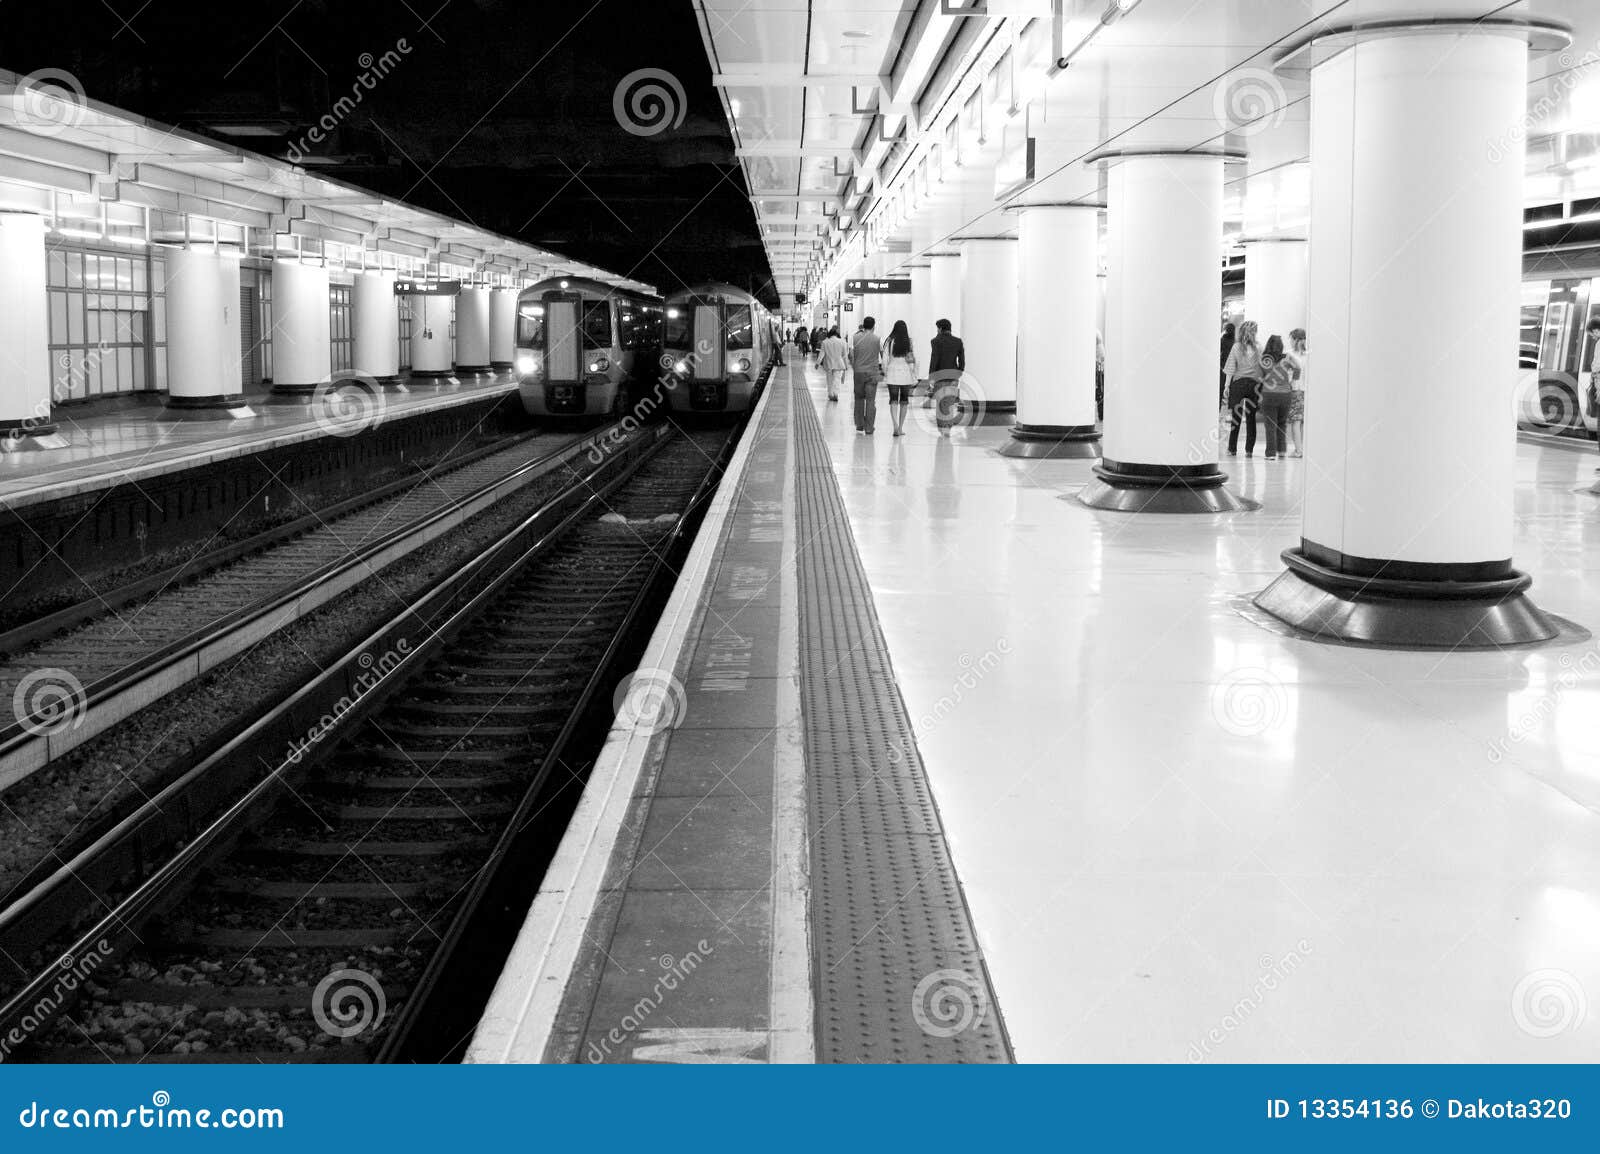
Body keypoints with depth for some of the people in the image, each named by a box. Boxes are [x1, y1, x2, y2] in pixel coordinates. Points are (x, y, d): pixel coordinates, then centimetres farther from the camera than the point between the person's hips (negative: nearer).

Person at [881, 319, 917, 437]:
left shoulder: (890, 342, -6)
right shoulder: (909, 342, -5)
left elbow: (885, 360, -4)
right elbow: (914, 360, -3)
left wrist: (885, 373, 9)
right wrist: (914, 376, 5)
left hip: (892, 374, -1)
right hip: (906, 375, 1)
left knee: (893, 400, 0)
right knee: (904, 401, 12)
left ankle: (896, 426, -18)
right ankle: (901, 428, 17)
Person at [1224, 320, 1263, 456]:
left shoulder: (1236, 346, -3)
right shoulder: (1258, 348, -2)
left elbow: (1230, 369, -4)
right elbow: (1263, 367, -1)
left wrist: (1227, 385, 1)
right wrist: (1262, 385, 6)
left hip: (1238, 382, -1)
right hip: (1255, 383, 1)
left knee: (1235, 416, 4)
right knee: (1251, 417, 7)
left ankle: (1232, 449, 4)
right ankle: (1249, 449, 6)